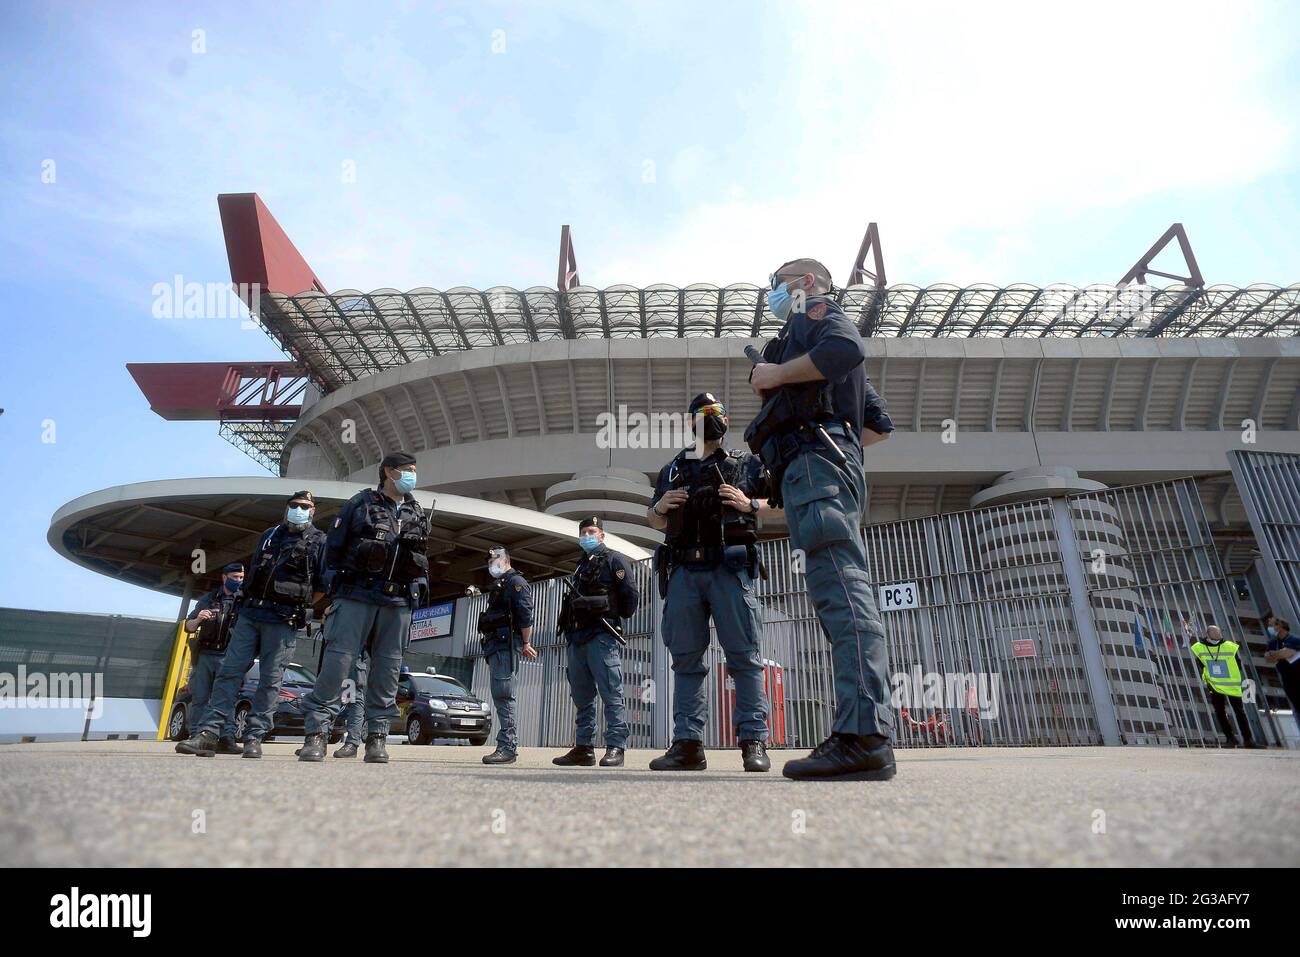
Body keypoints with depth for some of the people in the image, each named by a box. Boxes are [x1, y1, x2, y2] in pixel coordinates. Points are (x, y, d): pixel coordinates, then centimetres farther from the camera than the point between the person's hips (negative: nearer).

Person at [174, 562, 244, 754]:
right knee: (199, 697, 0)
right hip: (205, 655, 2)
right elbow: (188, 627, 13)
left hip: (229, 657, -2)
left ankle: (226, 739, -5)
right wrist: (198, 619, -8)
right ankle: (195, 736, 5)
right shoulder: (209, 599, 13)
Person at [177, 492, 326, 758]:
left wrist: (297, 606, 2)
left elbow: (323, 587, 1)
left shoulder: (319, 542, 3)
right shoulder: (269, 535, 18)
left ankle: (254, 737, 4)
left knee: (270, 680, -1)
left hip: (283, 621, -4)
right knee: (230, 671, 0)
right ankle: (208, 732, 3)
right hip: (249, 614, 4)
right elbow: (253, 571, 24)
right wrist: (252, 602, 14)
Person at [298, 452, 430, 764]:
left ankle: (377, 736, 8)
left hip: (398, 601, 3)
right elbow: (334, 545, 6)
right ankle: (316, 733, 0)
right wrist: (333, 589, 1)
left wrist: (419, 591, 9)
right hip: (357, 595, -3)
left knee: (387, 667, 3)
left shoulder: (418, 514, 17)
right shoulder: (361, 502, 6)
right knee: (338, 659, -7)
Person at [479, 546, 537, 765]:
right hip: (495, 645, 10)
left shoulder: (516, 582, -4)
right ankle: (509, 746, 15)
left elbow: (526, 615, -14)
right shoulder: (499, 586, 27)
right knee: (501, 695, 10)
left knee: (503, 694, -14)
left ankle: (507, 747, -14)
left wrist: (526, 644, -16)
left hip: (506, 644, -10)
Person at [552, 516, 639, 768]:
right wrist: (569, 629, 12)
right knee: (582, 697, 10)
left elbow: (631, 596, -5)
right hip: (577, 638, 8)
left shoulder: (614, 560, 2)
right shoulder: (581, 566, 25)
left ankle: (615, 747, -7)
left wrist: (613, 615, 2)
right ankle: (583, 748, 15)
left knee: (611, 693, -9)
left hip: (602, 636, -8)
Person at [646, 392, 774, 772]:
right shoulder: (673, 469, 24)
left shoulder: (747, 462, 16)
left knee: (744, 655, -6)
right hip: (683, 570, 3)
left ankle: (754, 741, -2)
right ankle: (688, 744, 5)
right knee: (686, 659, 1)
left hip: (729, 567, -3)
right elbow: (655, 521, 29)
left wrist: (749, 504, -6)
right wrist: (659, 506, 6)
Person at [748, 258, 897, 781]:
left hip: (815, 458, -10)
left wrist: (777, 373, -3)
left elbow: (846, 348, -14)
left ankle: (864, 734, -27)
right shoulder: (803, 330, 38)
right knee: (838, 592, 1)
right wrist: (768, 383, 23)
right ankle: (865, 739, 1)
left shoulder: (817, 309, 13)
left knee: (840, 587, -21)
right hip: (814, 467, 10)